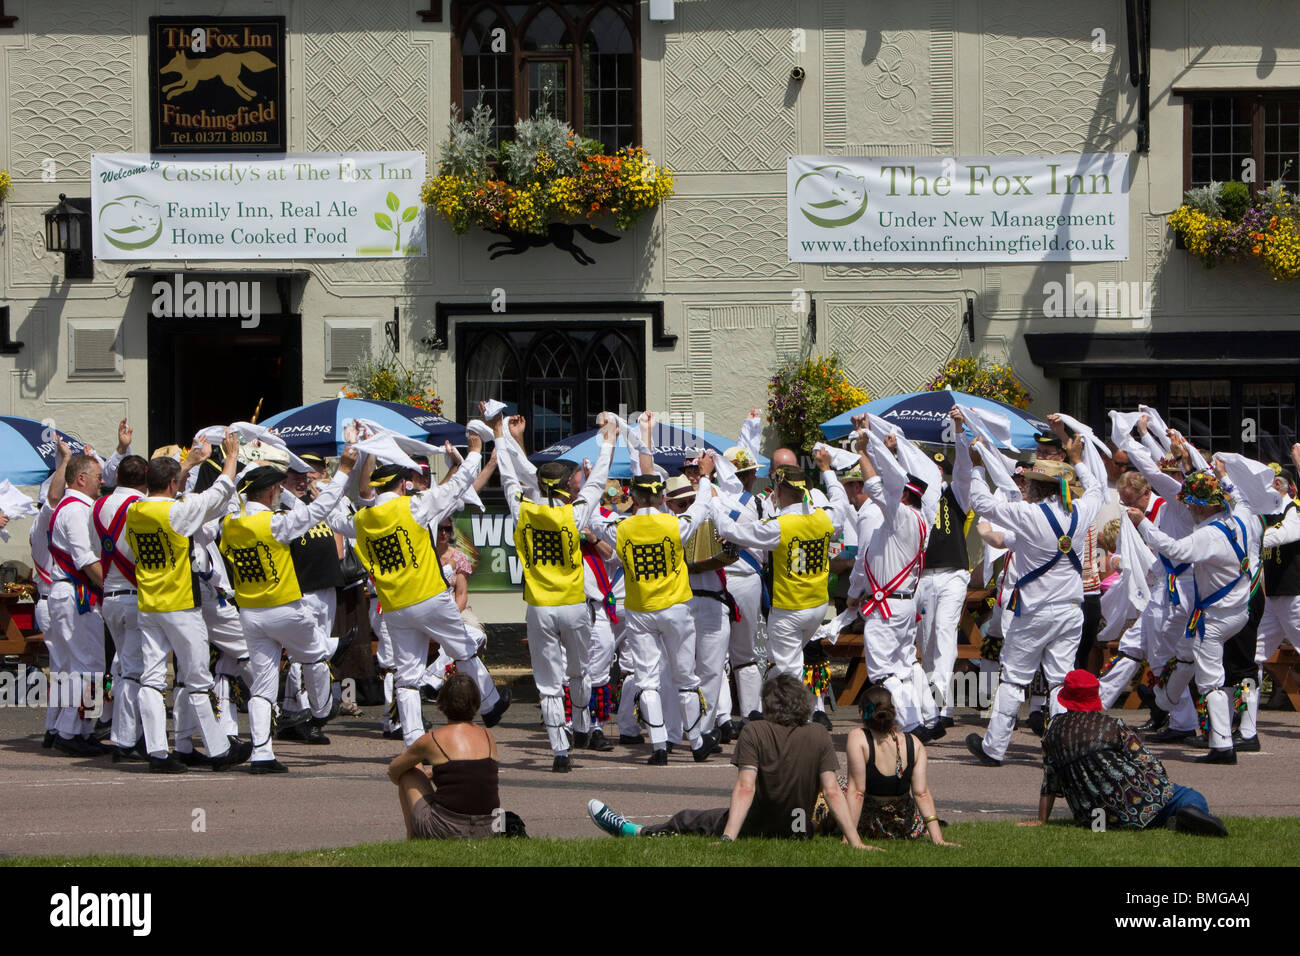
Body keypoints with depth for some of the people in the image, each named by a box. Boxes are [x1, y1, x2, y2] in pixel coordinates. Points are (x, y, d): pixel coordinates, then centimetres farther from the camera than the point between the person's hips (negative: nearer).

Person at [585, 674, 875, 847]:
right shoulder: (818, 735, -7)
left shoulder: (755, 732, -16)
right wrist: (855, 841, -13)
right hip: (800, 832, 4)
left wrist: (728, 839, -31)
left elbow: (745, 788, -25)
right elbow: (832, 792, -13)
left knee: (686, 820, 22)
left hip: (756, 828, -4)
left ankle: (633, 831, 41)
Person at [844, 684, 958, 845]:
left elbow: (857, 791, -24)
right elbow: (921, 793, -16)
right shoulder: (914, 744, -11)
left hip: (869, 827, -3)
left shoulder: (857, 738, -21)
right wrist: (937, 838, -17)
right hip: (908, 829, 3)